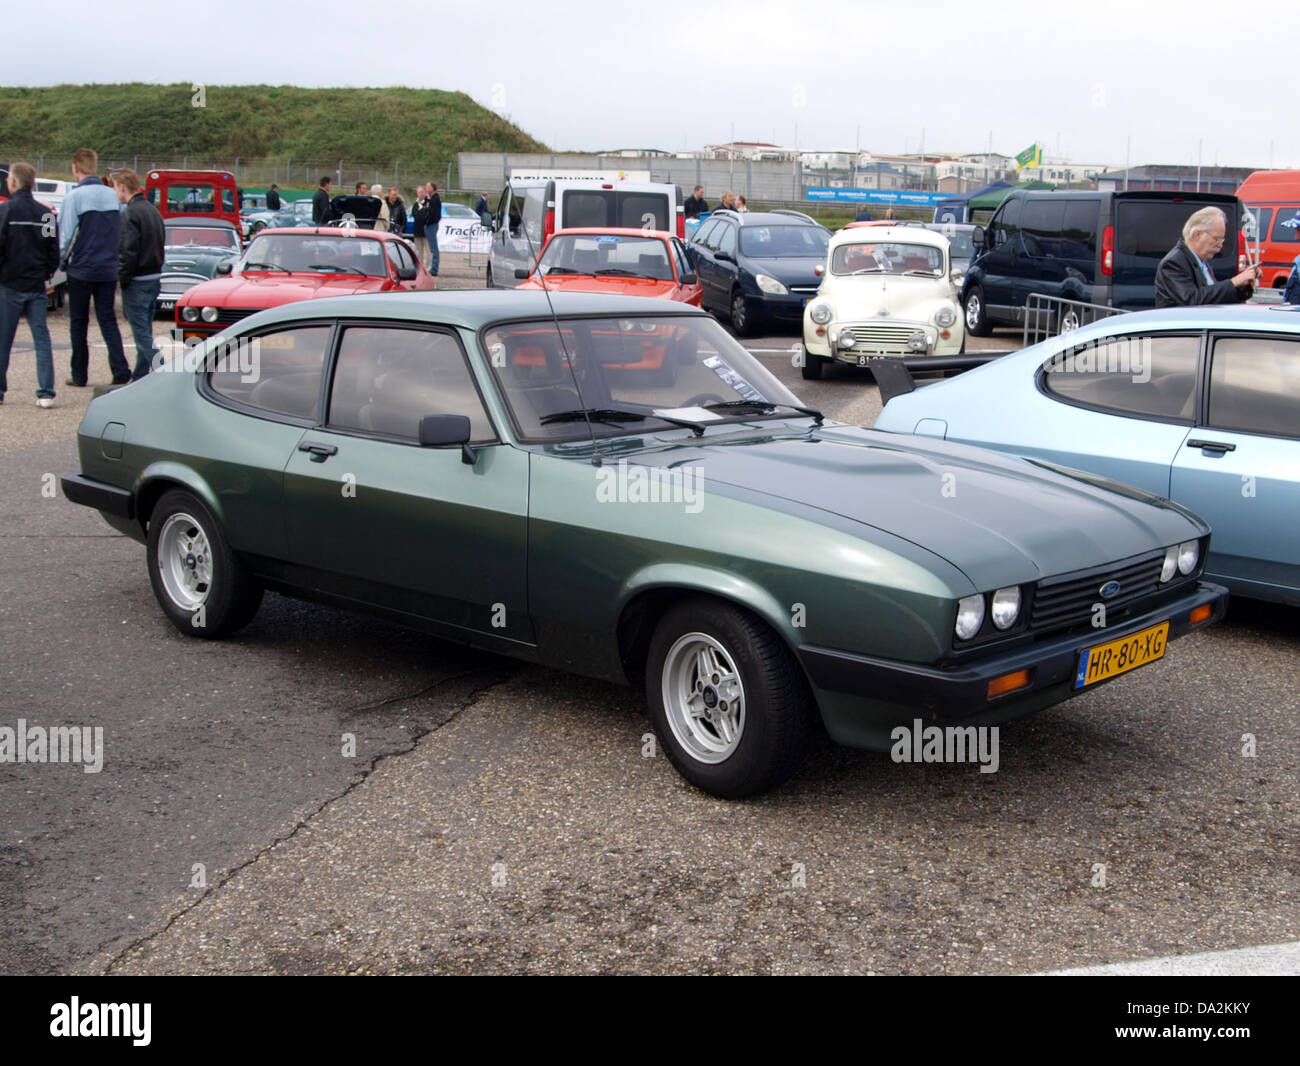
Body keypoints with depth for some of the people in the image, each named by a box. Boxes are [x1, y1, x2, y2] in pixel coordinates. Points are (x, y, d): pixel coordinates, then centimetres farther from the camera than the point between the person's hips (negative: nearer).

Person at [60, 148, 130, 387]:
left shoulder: (75, 196, -10)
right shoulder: (112, 195, 3)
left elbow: (66, 235, -9)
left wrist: (60, 260, 6)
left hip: (81, 270, -4)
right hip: (108, 270, 4)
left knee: (79, 323, 7)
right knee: (108, 320, 8)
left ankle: (79, 376, 11)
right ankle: (120, 370, -6)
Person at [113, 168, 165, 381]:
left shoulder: (130, 214, -15)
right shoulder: (153, 210, 12)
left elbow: (128, 252, -20)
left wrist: (123, 279, -10)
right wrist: (156, 271, 17)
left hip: (137, 282, -9)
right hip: (155, 279, 9)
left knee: (142, 335, -6)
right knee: (144, 333, 15)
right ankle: (139, 378, 21)